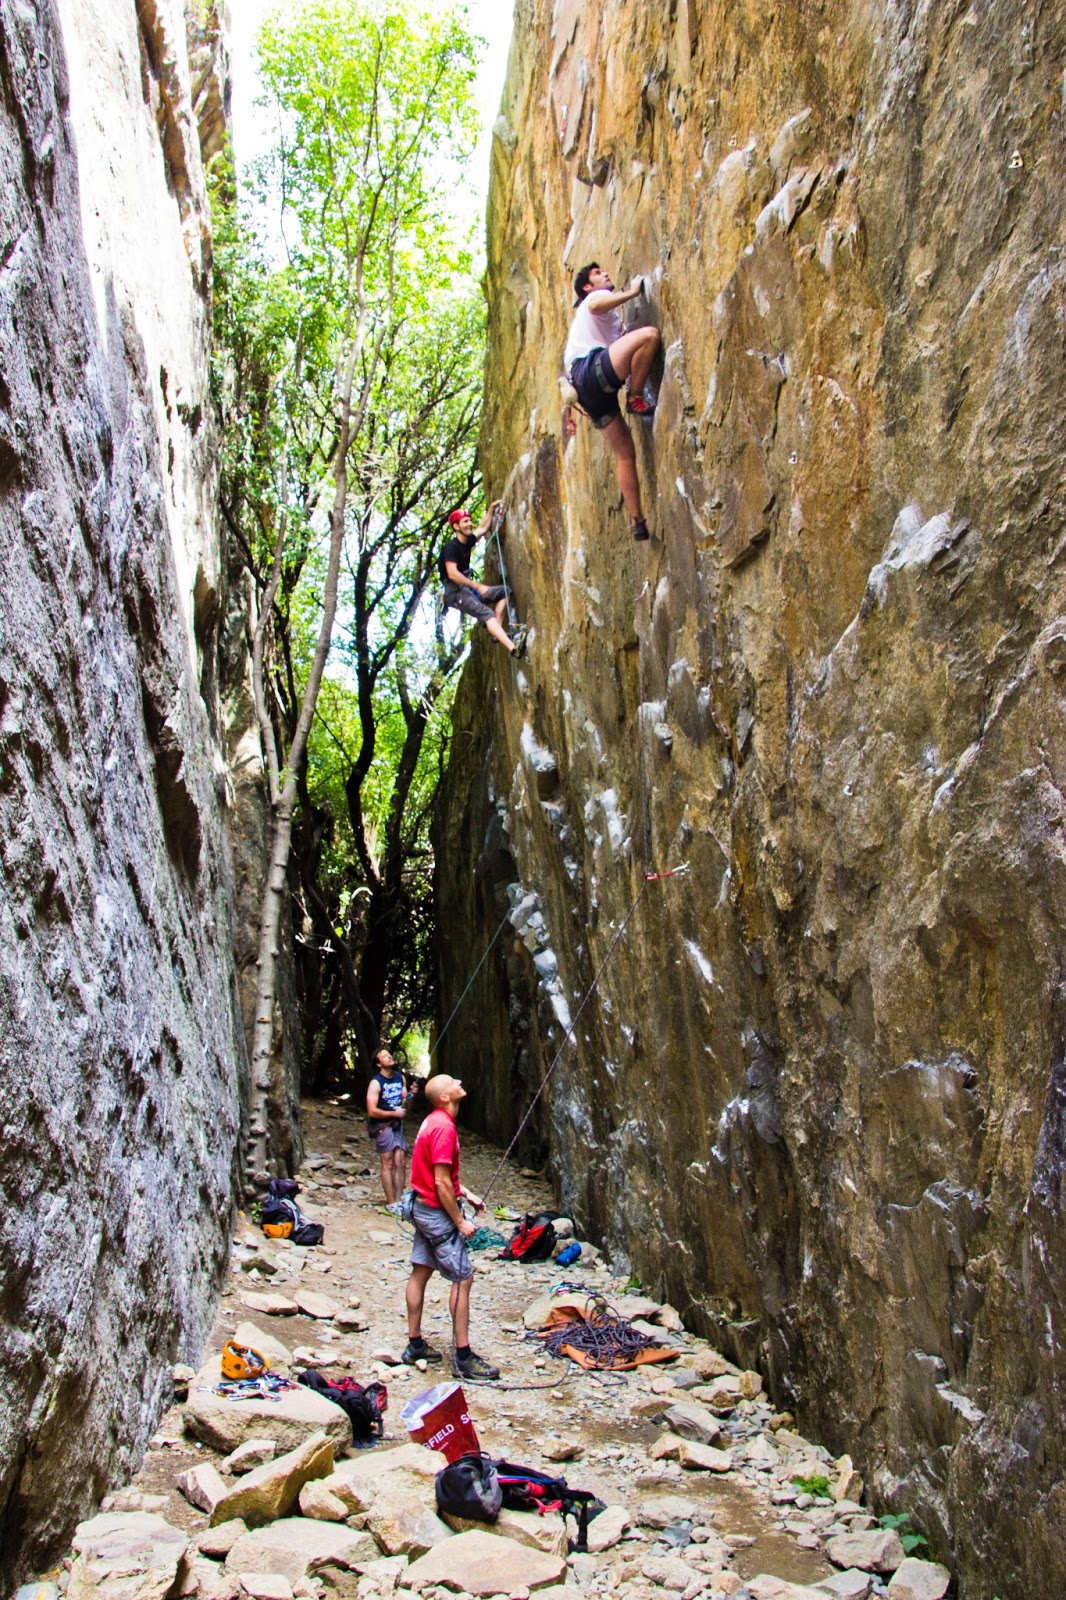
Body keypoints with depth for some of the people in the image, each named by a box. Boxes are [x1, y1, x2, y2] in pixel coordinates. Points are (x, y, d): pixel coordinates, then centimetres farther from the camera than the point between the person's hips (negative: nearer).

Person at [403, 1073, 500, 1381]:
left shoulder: (434, 1122, 9)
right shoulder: (444, 1127, -22)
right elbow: (442, 1183, -23)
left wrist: (468, 1194, 14)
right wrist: (460, 1222, -17)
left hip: (424, 1208, 10)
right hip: (438, 1213, -10)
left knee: (420, 1273, 14)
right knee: (463, 1278, -5)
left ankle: (415, 1345, 23)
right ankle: (463, 1358, -1)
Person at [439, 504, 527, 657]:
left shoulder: (467, 542, 12)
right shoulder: (451, 546, -14)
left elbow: (483, 528, 32)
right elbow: (452, 574, -25)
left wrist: (491, 509, 25)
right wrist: (478, 586, -25)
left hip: (467, 588, 10)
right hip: (454, 592, -10)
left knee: (503, 591, 6)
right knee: (487, 614, -27)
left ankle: (498, 631, -6)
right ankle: (513, 648, -44)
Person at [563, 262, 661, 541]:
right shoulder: (598, 297, 13)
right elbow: (595, 306, -16)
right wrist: (631, 292, -7)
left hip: (587, 387, 9)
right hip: (591, 369, -9)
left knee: (624, 453, 7)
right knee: (649, 335, -27)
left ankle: (637, 521, 3)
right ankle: (636, 400, -17)